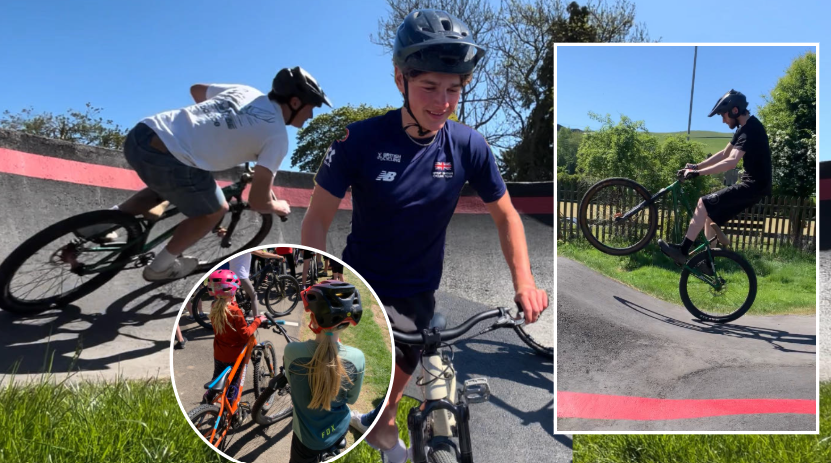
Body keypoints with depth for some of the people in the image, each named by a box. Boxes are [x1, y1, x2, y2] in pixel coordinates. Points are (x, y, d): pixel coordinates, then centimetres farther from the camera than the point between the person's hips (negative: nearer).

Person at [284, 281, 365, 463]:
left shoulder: (292, 351, -26)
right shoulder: (357, 357, -23)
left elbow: (291, 383, -4)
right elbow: (352, 399, -6)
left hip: (308, 437, -2)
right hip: (339, 430, 2)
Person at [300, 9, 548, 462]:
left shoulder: (469, 146, -16)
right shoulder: (361, 140, -23)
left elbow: (506, 215, -4)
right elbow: (317, 218, -17)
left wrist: (524, 281, -16)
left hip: (418, 291, 3)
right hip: (360, 284, -2)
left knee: (402, 368, 20)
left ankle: (383, 426, 52)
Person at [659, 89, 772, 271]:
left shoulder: (750, 129, -19)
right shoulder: (746, 128, 13)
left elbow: (731, 161, -32)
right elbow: (724, 154, 18)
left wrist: (698, 172, -32)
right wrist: (696, 166, 9)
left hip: (755, 185, -10)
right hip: (753, 184, 10)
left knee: (704, 203, -17)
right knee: (711, 216, 10)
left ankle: (682, 251, -14)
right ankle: (707, 262, 15)